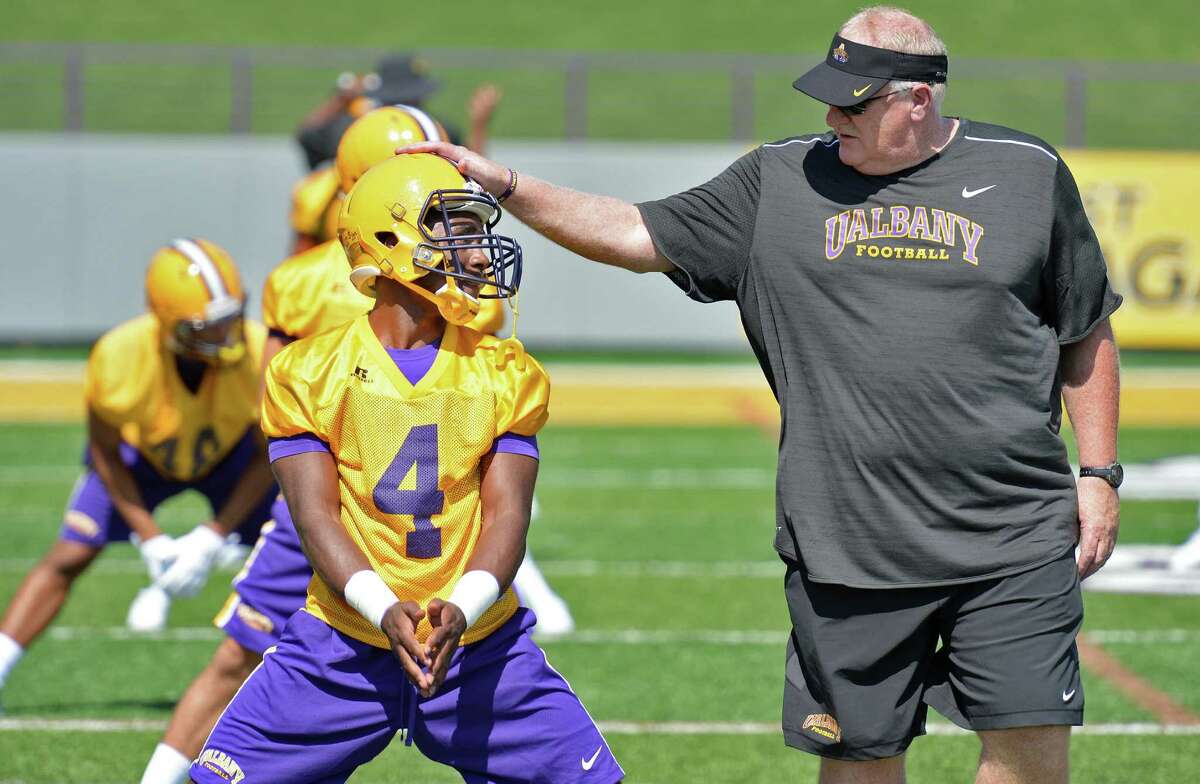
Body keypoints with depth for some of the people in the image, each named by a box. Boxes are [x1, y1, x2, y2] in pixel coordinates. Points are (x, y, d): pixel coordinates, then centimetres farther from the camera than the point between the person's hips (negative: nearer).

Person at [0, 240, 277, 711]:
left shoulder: (260, 355, -37)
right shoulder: (119, 358, -39)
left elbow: (268, 454, -20)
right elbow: (105, 452, -18)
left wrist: (212, 538, -24)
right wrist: (149, 539, -22)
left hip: (230, 451, 1)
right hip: (139, 451, 0)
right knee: (69, 557, -11)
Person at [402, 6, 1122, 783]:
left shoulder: (1028, 173, 4)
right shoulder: (781, 181, 7)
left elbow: (1086, 334, 12)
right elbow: (637, 237, 8)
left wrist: (1099, 475, 7)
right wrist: (504, 186, -2)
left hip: (1013, 541, -1)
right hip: (847, 543, 1)